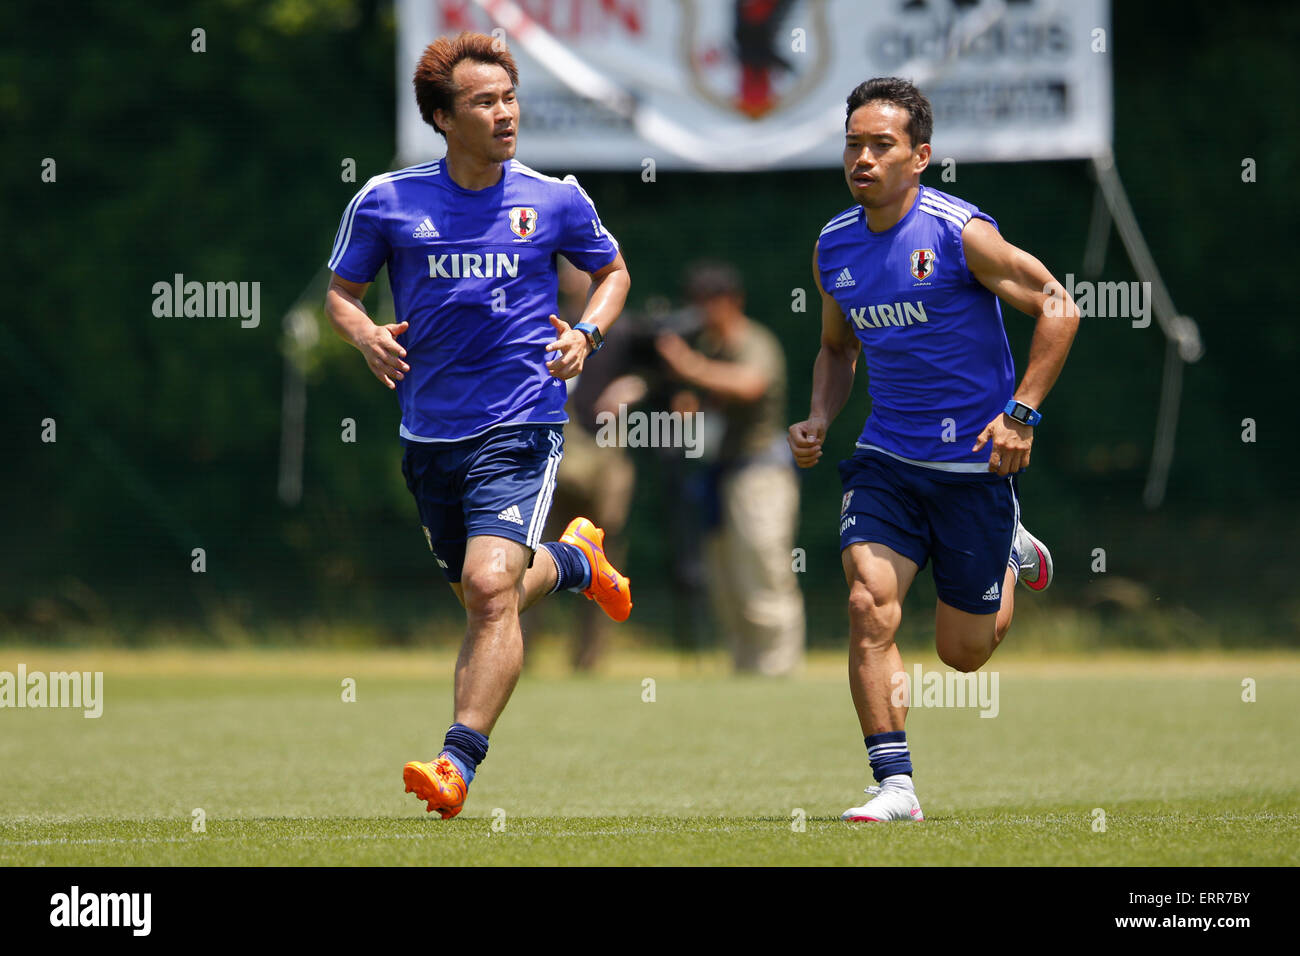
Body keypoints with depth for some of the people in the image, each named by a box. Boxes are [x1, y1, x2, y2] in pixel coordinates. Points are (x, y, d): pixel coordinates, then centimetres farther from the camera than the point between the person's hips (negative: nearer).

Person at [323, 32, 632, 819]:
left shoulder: (555, 201, -1)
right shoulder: (387, 201, -1)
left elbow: (613, 272, 16)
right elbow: (341, 290, 11)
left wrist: (589, 334, -4)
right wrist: (365, 336, -11)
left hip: (520, 426, -3)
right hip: (430, 431, 3)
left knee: (492, 587, -21)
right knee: (481, 596, 17)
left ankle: (459, 763, -20)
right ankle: (575, 559, 50)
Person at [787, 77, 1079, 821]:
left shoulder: (959, 233, -15)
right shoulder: (834, 248, 3)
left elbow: (1059, 308, -11)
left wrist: (1022, 413, -17)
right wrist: (820, 420, 2)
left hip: (975, 461, -4)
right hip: (887, 459, 4)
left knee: (963, 651, 6)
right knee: (870, 606, -17)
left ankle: (1012, 559, 40)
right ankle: (895, 786, -12)